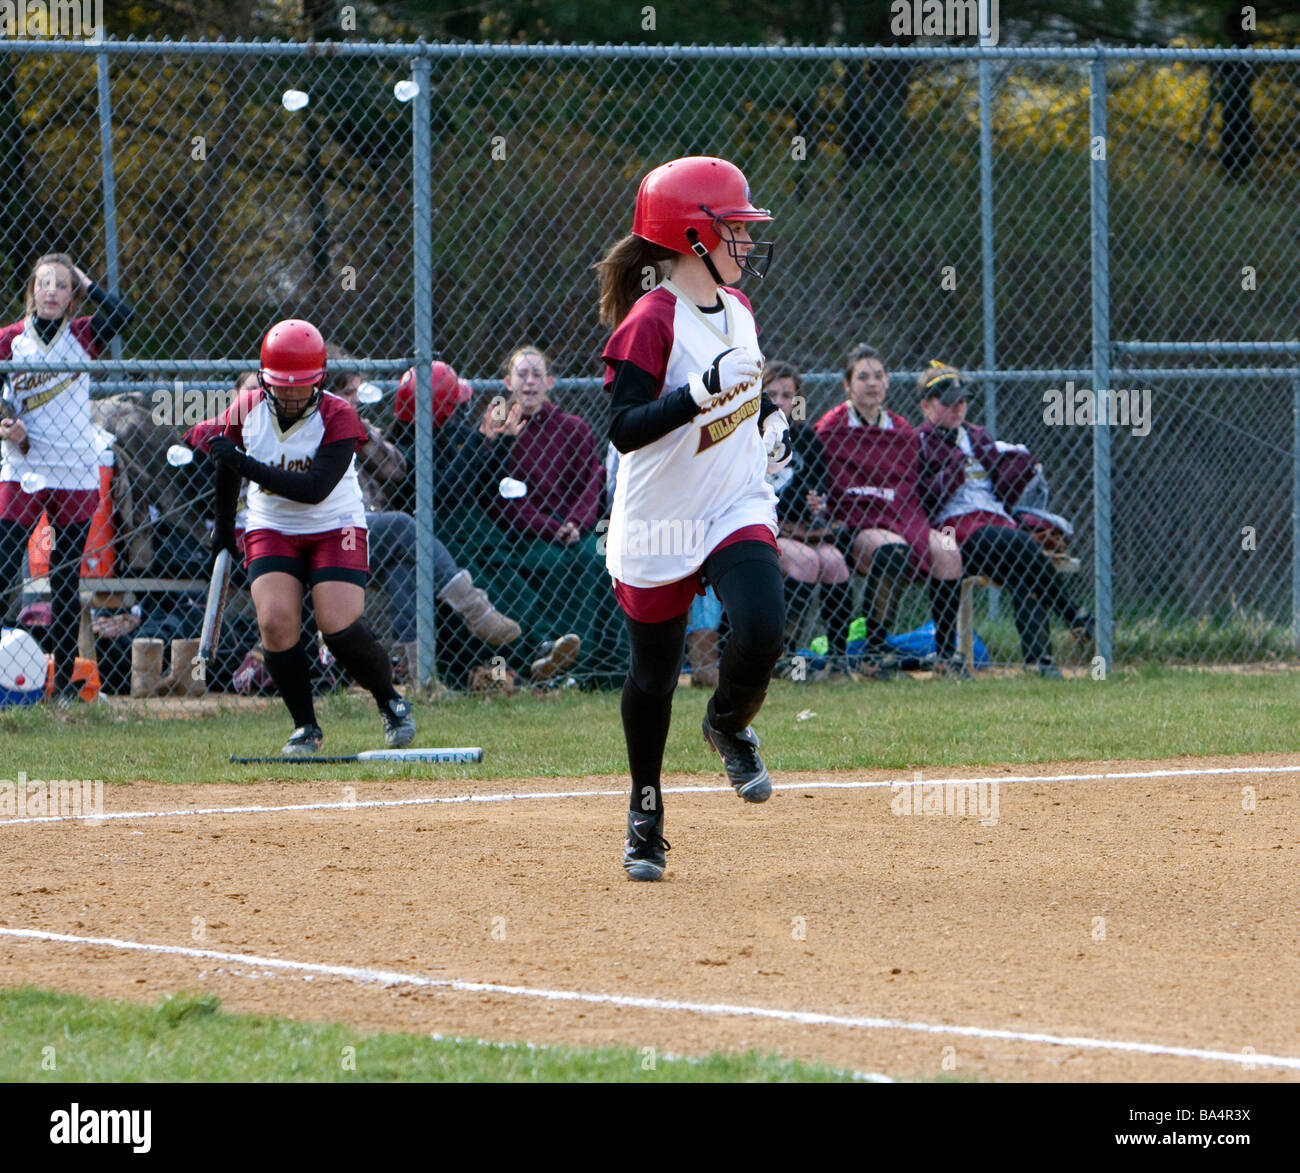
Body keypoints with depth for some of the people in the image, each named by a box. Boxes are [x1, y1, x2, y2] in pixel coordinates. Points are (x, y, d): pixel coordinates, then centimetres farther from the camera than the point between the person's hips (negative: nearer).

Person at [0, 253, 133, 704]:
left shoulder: (82, 336, 5)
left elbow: (123, 313, -12)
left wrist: (85, 283, -4)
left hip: (76, 474, 1)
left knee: (67, 582, 5)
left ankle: (64, 681, 12)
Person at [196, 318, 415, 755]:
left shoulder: (337, 417, -20)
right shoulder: (246, 412, -9)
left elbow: (315, 488, -31)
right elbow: (227, 466, 13)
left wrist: (243, 462, -35)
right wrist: (223, 529, 20)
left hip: (334, 527, -3)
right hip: (271, 529, 3)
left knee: (340, 626, -18)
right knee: (275, 620, -19)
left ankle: (389, 700, 11)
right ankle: (305, 727, -5)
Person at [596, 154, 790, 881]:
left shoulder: (736, 309, 6)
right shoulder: (650, 323, -17)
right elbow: (625, 429, -26)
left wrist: (769, 414, 12)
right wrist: (706, 389, -35)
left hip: (738, 508, 5)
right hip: (661, 522, -5)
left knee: (763, 632, -21)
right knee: (654, 672, 7)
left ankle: (730, 725, 12)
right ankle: (646, 814, 27)